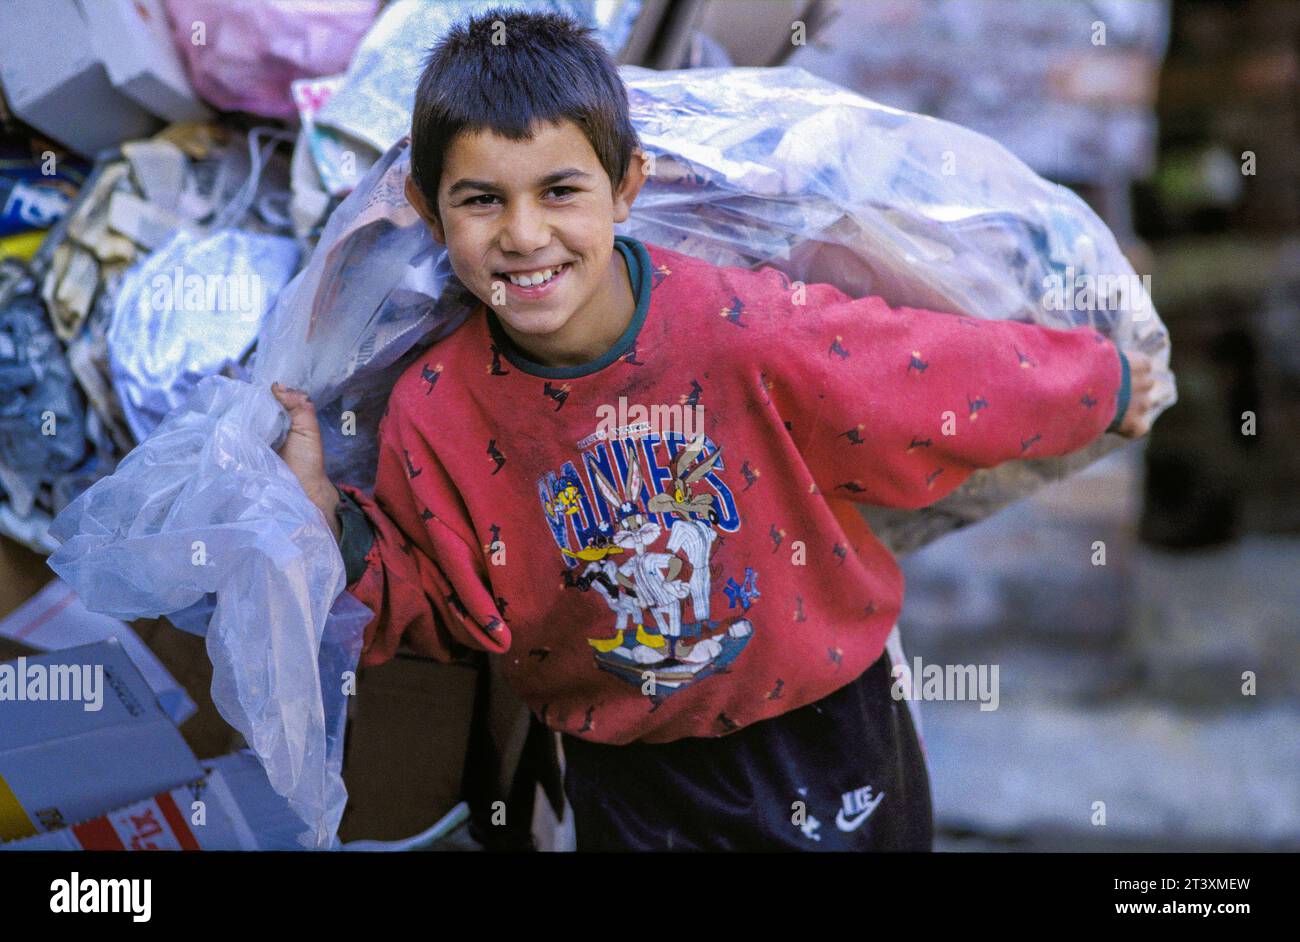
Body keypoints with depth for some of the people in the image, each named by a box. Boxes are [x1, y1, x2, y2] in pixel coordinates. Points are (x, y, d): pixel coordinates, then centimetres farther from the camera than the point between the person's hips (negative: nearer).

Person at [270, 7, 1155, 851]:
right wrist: (334, 521, -16)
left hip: (829, 739, -1)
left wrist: (1105, 380, 0)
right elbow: (451, 614, -2)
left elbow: (960, 374, -12)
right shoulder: (435, 419, -17)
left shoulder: (750, 329, -26)